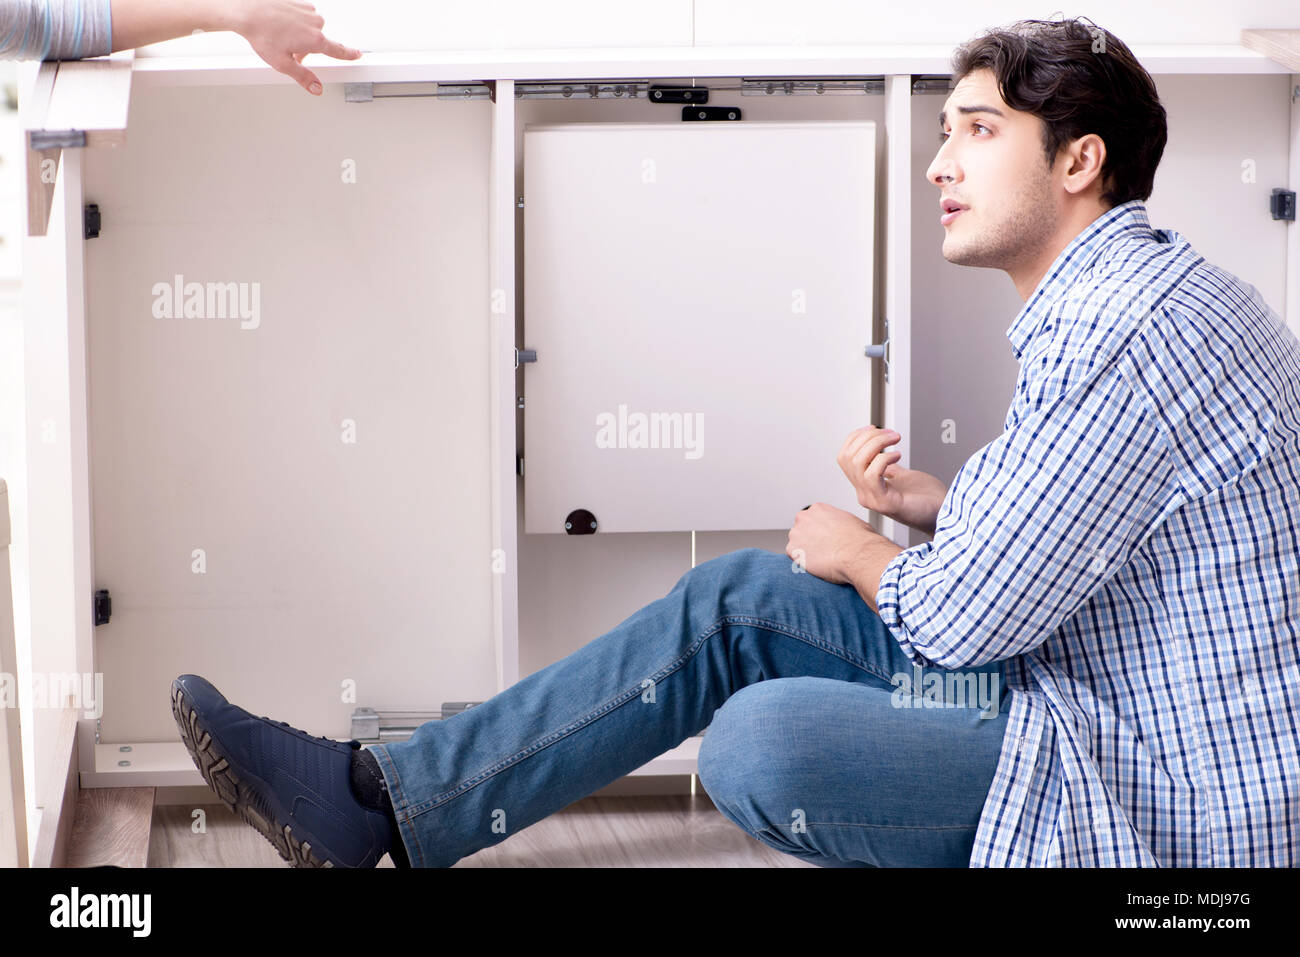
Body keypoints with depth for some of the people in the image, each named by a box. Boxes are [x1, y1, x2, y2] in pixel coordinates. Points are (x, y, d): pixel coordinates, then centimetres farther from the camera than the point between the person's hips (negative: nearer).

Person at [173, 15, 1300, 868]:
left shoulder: (1141, 329, -24)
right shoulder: (1091, 305, 11)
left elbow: (971, 615, -21)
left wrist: (854, 553, 0)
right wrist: (917, 496, 4)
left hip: (1165, 804, -10)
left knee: (767, 742, -26)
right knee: (736, 601, 5)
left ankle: (380, 800, -8)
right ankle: (383, 800, 4)